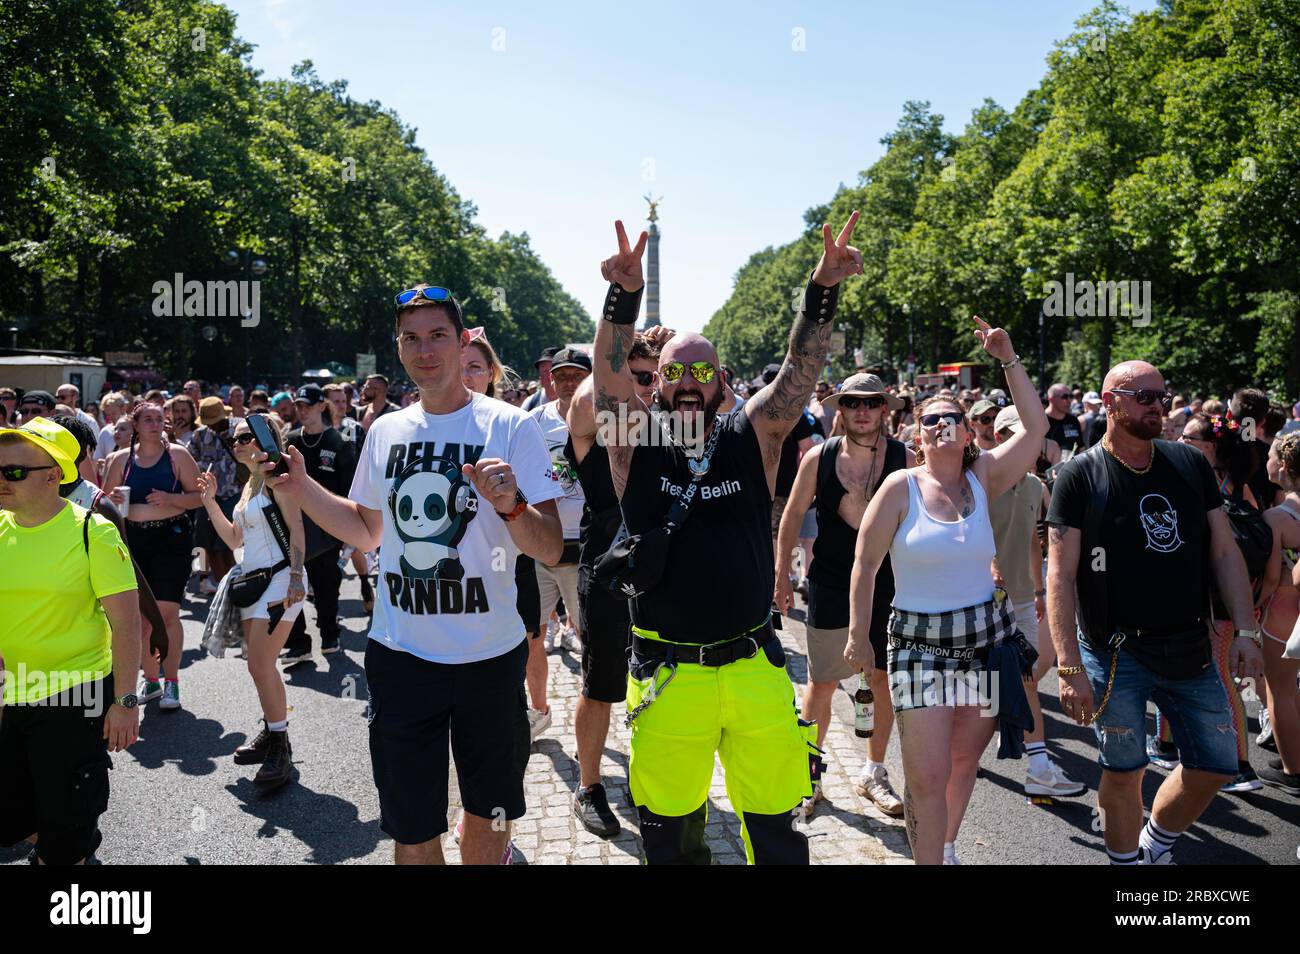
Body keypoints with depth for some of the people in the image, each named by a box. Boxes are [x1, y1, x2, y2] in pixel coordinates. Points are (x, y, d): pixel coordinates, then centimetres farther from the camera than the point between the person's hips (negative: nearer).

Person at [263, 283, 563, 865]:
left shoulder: (510, 426, -9)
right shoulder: (385, 431, 6)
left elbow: (551, 551, -14)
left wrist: (511, 505, -33)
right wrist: (302, 490, 7)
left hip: (489, 657, -3)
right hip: (400, 654, 3)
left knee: (487, 814, 16)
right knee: (411, 828, 14)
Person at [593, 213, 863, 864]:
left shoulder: (753, 438, 2)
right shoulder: (636, 445, -1)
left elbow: (802, 369, -9)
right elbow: (609, 375, -16)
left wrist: (823, 289, -22)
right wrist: (625, 295, -31)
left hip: (754, 667, 1)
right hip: (667, 672, 0)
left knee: (776, 826, 13)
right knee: (670, 834, 15)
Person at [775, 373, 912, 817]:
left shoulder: (904, 458, -4)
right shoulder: (818, 458, -4)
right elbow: (793, 514, 4)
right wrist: (781, 573, 0)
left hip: (887, 585, 1)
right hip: (830, 585, -1)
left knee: (884, 680, 10)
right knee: (822, 683, 4)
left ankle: (873, 772, 29)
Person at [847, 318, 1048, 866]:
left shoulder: (981, 481, 2)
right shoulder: (902, 487, -7)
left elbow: (1036, 428, -6)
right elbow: (866, 564, -5)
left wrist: (1009, 360, -8)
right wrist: (858, 635, -6)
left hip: (986, 637, 4)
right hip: (920, 643, -4)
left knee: (965, 760, 17)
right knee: (928, 776, -7)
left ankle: (946, 846, 40)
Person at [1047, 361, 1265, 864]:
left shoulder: (1191, 464, 4)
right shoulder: (1080, 475, -10)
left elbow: (1224, 550, 7)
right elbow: (1060, 573, -13)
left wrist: (1245, 631, -2)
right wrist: (1070, 667, -19)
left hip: (1190, 650, 5)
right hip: (1115, 652, -4)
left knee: (1216, 765, 12)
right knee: (1125, 770, 6)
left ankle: (1155, 842, 37)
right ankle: (1126, 858, 31)